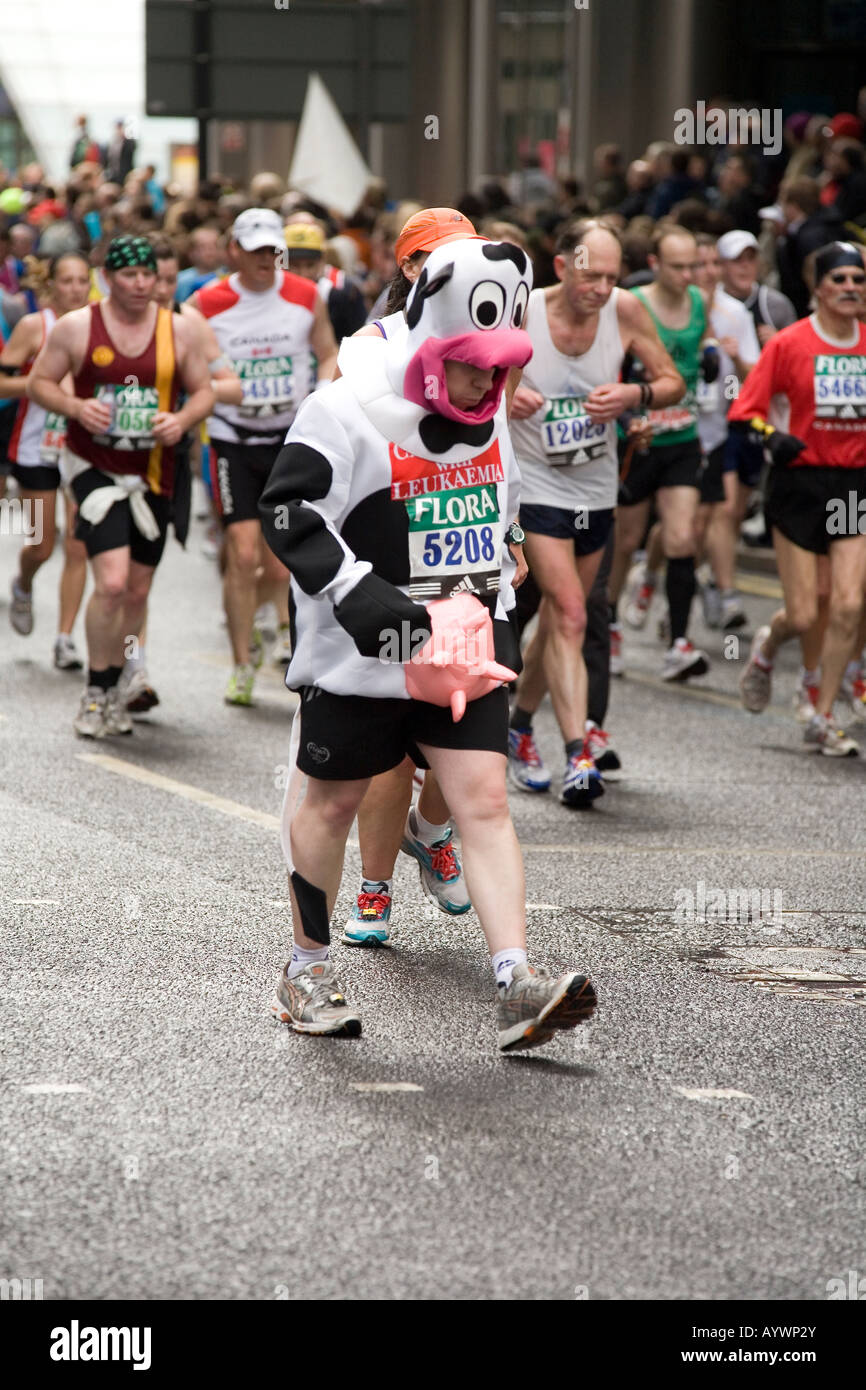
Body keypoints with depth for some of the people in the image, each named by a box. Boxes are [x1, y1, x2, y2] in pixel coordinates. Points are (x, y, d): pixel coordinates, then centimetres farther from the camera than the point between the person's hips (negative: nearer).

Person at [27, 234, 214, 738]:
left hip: (154, 474, 3)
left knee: (138, 592, 10)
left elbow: (203, 390, 10)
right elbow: (38, 383, 3)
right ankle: (96, 691, -2)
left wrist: (183, 419, -12)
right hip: (95, 467, -3)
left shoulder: (180, 330, 2)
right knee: (112, 583, -18)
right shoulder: (76, 327, -4)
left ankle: (113, 688, 29)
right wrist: (76, 406, -16)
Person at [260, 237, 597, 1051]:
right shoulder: (348, 411, -16)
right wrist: (359, 595, -27)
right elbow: (289, 513, -20)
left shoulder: (489, 416, 8)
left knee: (484, 801, -6)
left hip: (461, 653, 5)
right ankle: (307, 972, 27)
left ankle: (515, 989, -13)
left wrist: (499, 616, 17)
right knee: (332, 801, 9)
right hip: (361, 653, -5)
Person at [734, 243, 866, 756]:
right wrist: (772, 437, -24)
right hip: (801, 481, -3)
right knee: (803, 616, -2)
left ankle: (824, 720, 6)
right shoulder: (790, 343, -6)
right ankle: (766, 650, 36)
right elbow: (744, 410, -6)